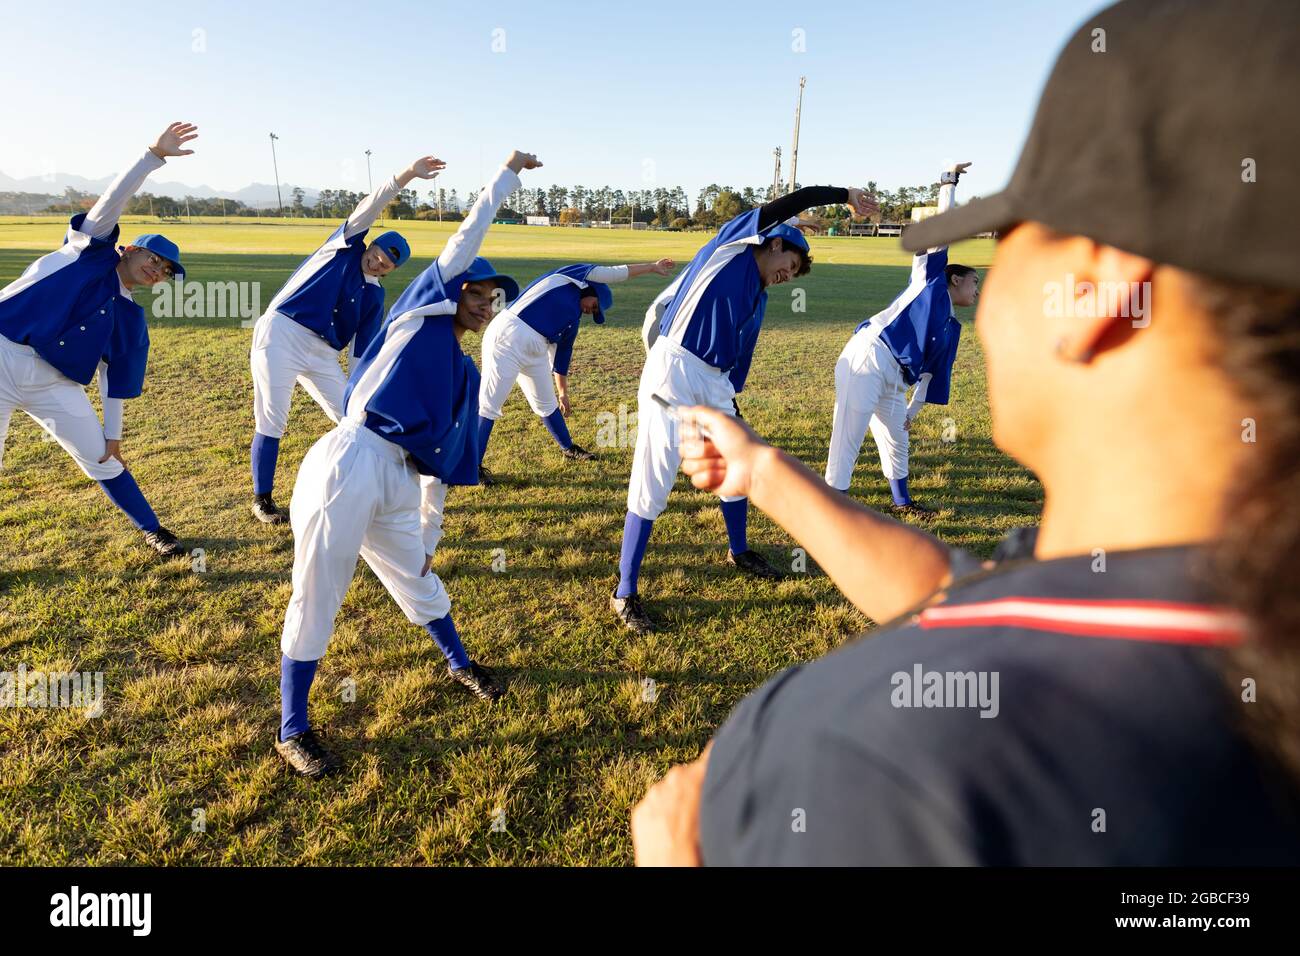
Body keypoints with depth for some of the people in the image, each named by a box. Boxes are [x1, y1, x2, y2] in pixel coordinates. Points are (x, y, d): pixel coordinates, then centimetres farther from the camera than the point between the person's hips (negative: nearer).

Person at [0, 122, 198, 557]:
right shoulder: (90, 251, 2)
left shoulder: (130, 319, 9)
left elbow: (116, 380, 10)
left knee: (101, 458, 6)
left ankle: (151, 530, 18)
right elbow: (112, 200, -12)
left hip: (54, 381, 4)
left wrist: (112, 436, 7)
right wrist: (154, 155, -20)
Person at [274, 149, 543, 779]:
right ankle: (291, 731, 16)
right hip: (350, 463, -7)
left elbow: (442, 460, 22)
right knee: (315, 602, 2)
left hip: (400, 485, 7)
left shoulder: (465, 373, 20)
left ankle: (459, 665, 46)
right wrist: (507, 174, 8)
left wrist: (428, 534, 23)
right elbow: (466, 239, 0)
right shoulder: (421, 314, 5)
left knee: (417, 581, 23)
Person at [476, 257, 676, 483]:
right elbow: (617, 273, 5)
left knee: (547, 403, 21)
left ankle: (568, 448, 38)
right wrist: (652, 267, 16)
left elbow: (560, 353, 27)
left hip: (535, 350, 9)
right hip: (508, 337, -9)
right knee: (489, 403, -7)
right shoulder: (571, 275, 4)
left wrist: (563, 392, 29)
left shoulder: (572, 320, 22)